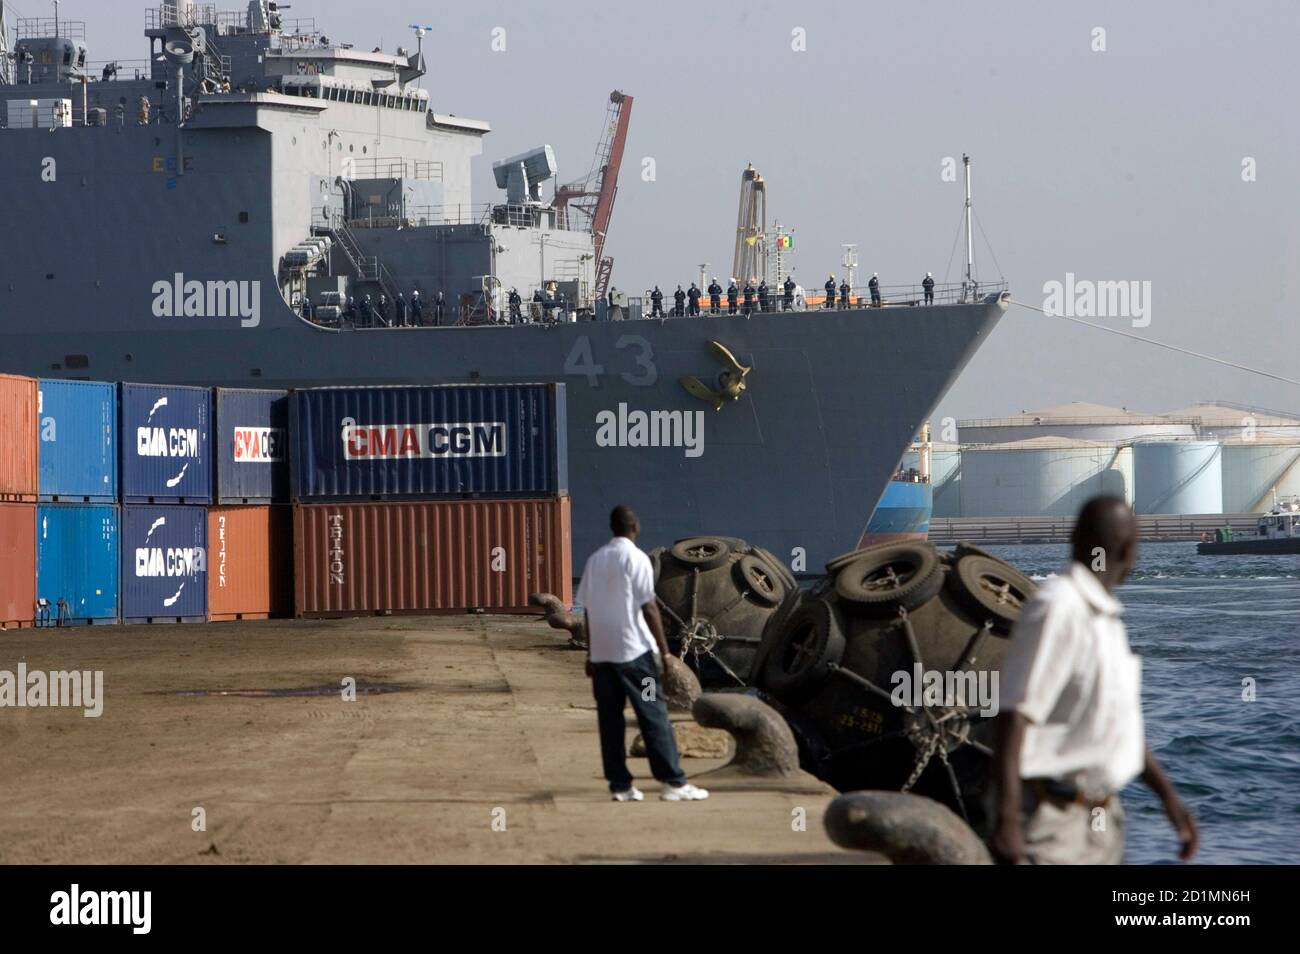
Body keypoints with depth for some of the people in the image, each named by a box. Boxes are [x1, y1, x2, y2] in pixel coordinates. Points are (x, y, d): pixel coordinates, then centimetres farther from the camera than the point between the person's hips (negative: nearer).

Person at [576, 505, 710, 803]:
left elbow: (588, 609, 12)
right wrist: (664, 651, -7)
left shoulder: (595, 560, 10)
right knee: (653, 715, -3)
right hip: (633, 650, -6)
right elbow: (648, 608, -11)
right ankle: (673, 782, -3)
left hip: (601, 652, 6)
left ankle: (620, 784, 5)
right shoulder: (635, 558, -8)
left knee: (610, 718, 6)